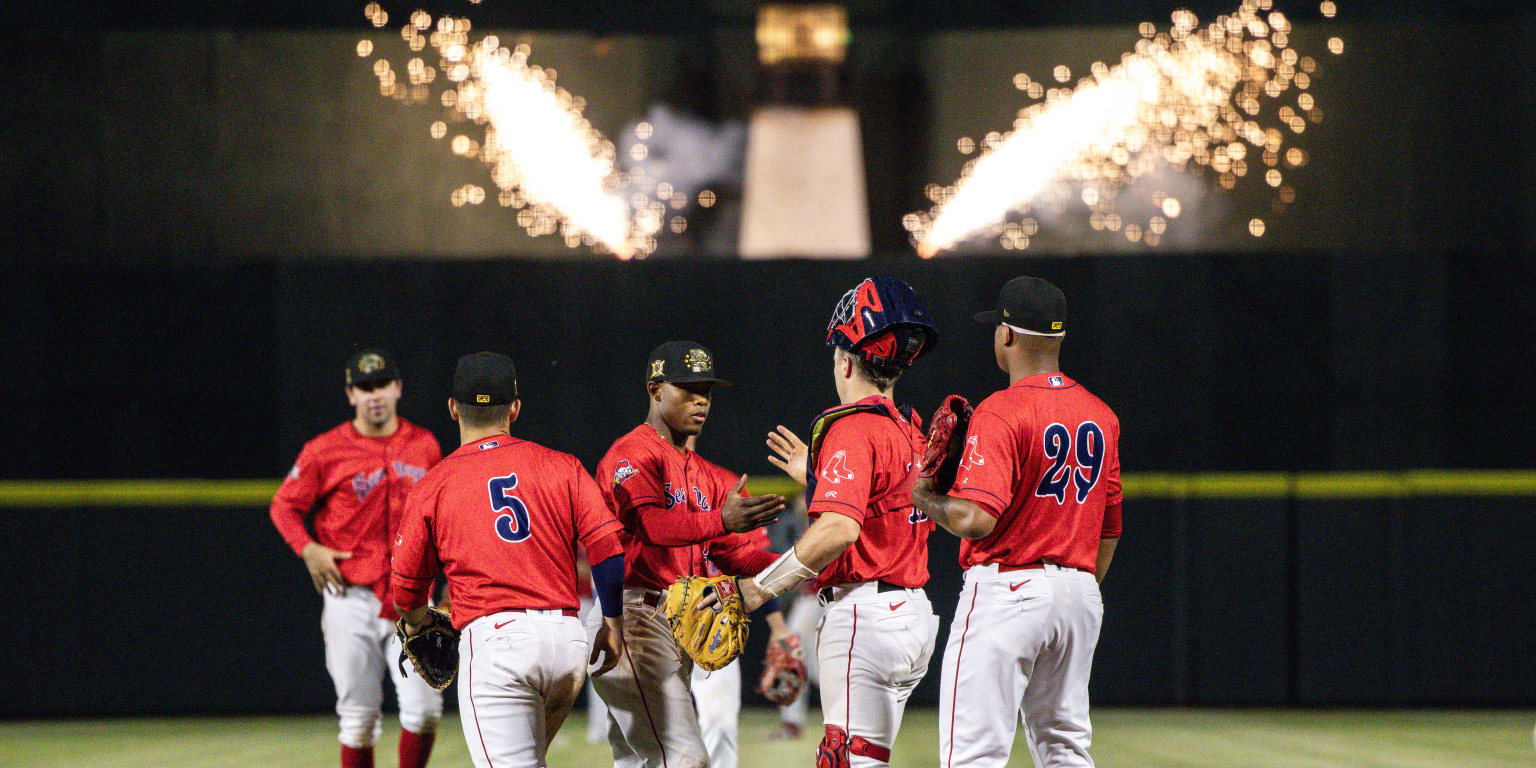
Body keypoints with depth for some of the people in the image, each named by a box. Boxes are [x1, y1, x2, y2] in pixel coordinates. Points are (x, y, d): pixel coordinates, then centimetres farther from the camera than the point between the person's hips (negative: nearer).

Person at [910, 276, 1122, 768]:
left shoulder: (1000, 413, -13)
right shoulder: (1101, 415, 10)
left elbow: (976, 519, -23)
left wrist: (924, 498, -5)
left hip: (1008, 590, -8)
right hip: (1080, 591, 8)